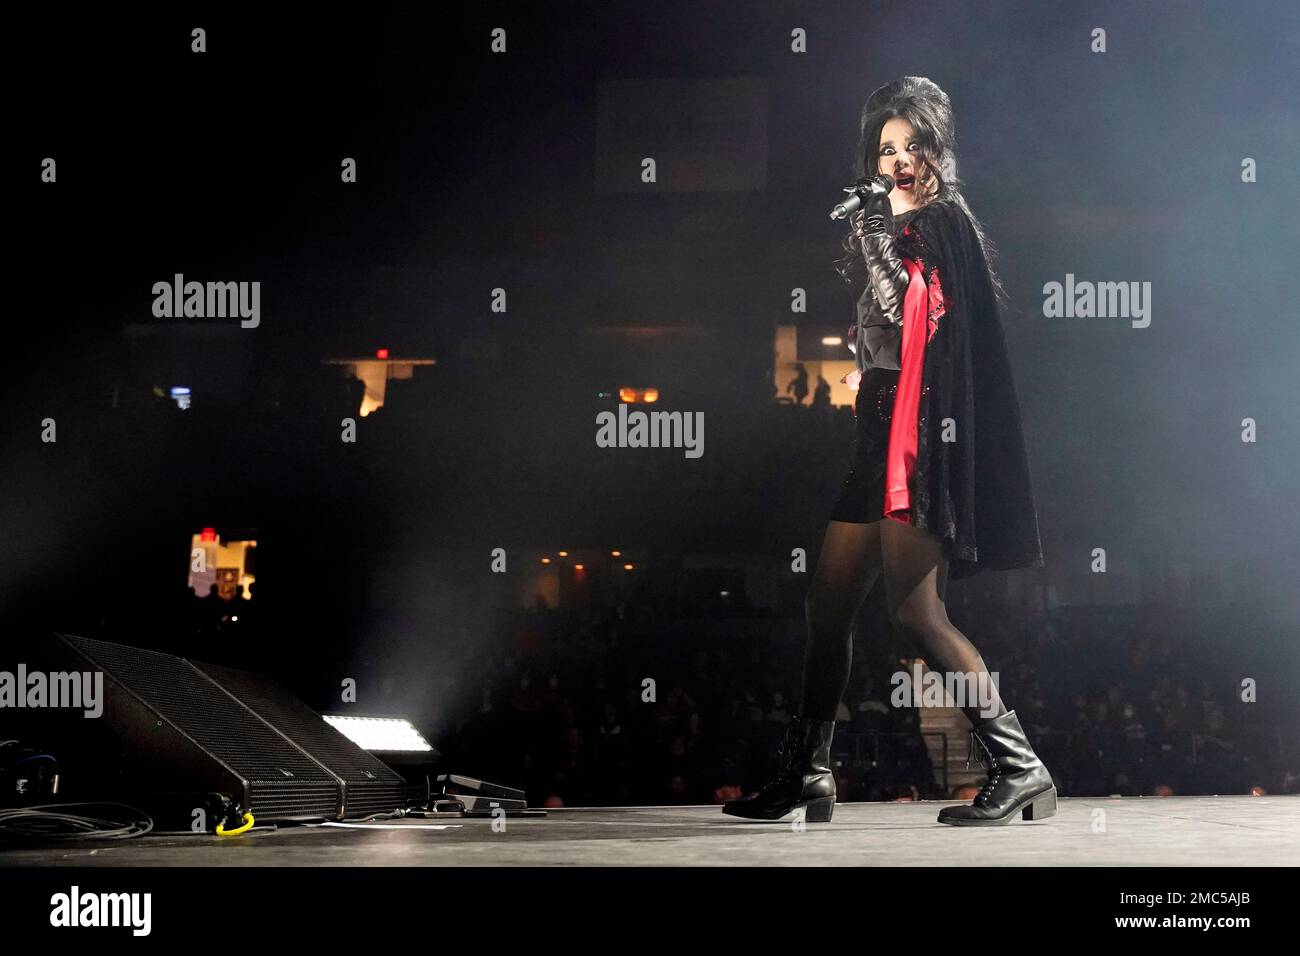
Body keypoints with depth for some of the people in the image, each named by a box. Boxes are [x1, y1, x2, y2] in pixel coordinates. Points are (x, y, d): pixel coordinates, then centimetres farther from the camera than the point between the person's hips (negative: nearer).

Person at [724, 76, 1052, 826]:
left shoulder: (944, 225, -6)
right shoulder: (892, 228, 19)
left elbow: (904, 307, -18)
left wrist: (878, 228, -14)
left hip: (922, 433, -9)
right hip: (882, 430, 9)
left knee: (915, 609, -15)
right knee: (830, 602, 10)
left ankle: (1019, 766, -12)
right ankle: (805, 777, 17)